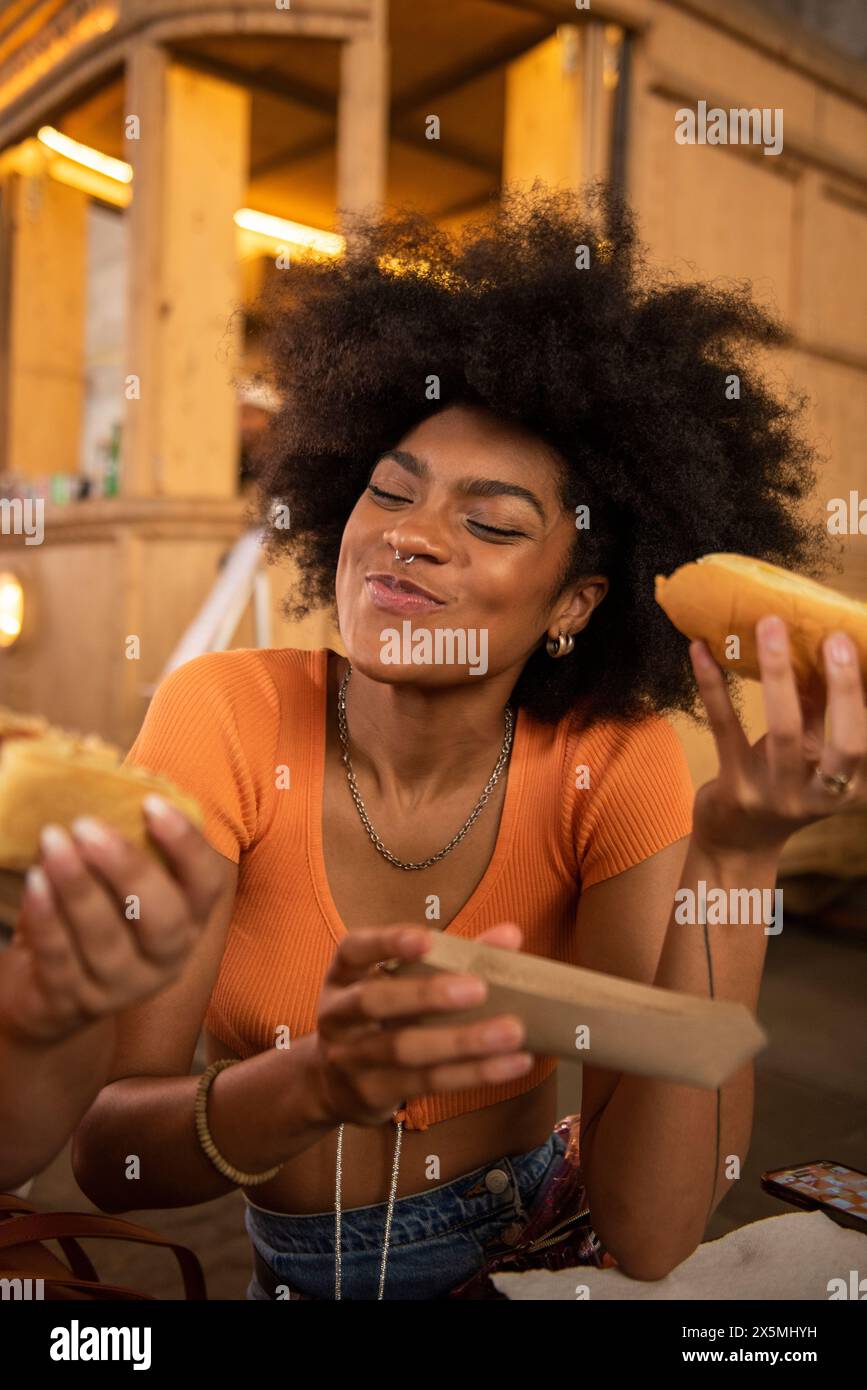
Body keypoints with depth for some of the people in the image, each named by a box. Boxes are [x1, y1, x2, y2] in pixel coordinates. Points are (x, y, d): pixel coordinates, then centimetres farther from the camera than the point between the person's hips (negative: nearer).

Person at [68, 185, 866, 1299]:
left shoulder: (616, 765, -14)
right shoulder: (226, 715, -14)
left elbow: (649, 1235, -20)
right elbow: (102, 1147, -17)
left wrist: (735, 855, -30)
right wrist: (315, 1084, -36)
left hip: (526, 1249, 0)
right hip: (277, 1264, 1)